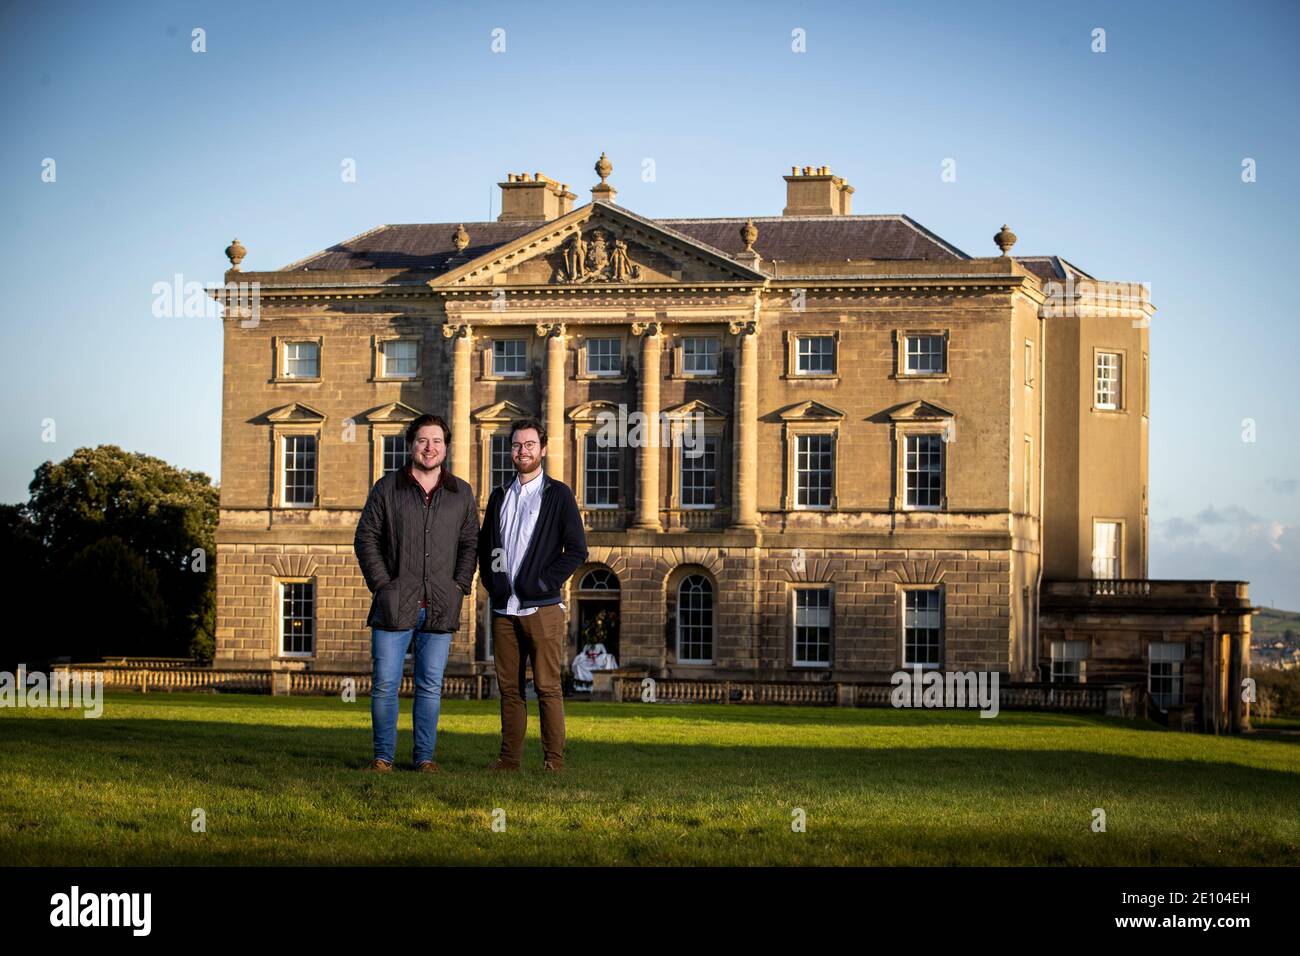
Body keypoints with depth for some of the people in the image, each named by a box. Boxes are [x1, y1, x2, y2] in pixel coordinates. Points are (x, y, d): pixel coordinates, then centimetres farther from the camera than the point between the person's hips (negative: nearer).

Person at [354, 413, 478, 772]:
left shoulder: (461, 494, 10)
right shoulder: (387, 488, 4)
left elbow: (470, 544, 13)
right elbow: (366, 538, 3)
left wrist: (460, 586, 0)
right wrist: (382, 584, -5)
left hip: (440, 607, 2)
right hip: (395, 605, -2)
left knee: (431, 685, 5)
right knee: (385, 683, -2)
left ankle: (425, 756, 12)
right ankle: (383, 755, 8)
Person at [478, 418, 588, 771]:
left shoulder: (558, 495, 2)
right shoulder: (500, 496, 16)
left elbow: (577, 550, -3)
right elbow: (484, 546, 23)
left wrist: (543, 582, -9)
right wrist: (491, 583, 8)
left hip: (542, 609, -5)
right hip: (504, 609, 5)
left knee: (548, 687, -5)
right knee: (509, 687, 6)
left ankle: (554, 759, -3)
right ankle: (510, 758, 10)